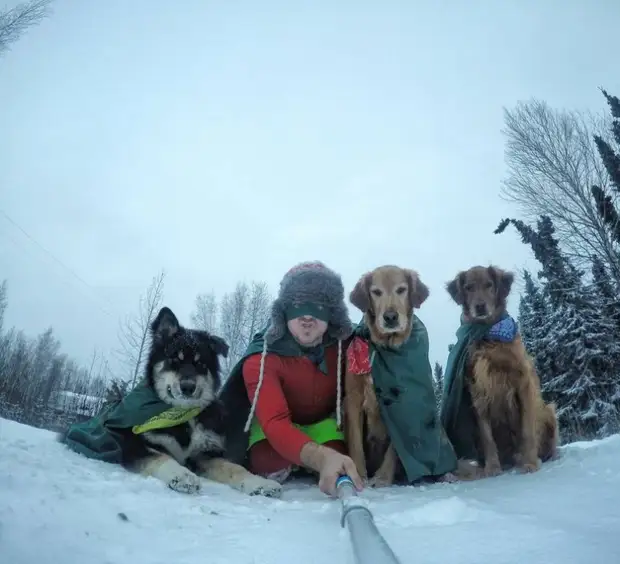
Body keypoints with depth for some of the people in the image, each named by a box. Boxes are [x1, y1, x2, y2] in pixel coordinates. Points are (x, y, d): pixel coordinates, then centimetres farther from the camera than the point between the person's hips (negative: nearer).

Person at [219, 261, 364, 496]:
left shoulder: (346, 344, -23)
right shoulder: (260, 360, -31)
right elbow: (275, 423, -43)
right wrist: (321, 458, -62)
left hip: (324, 422, 2)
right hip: (279, 427, -2)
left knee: (338, 466, -25)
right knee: (269, 466, -30)